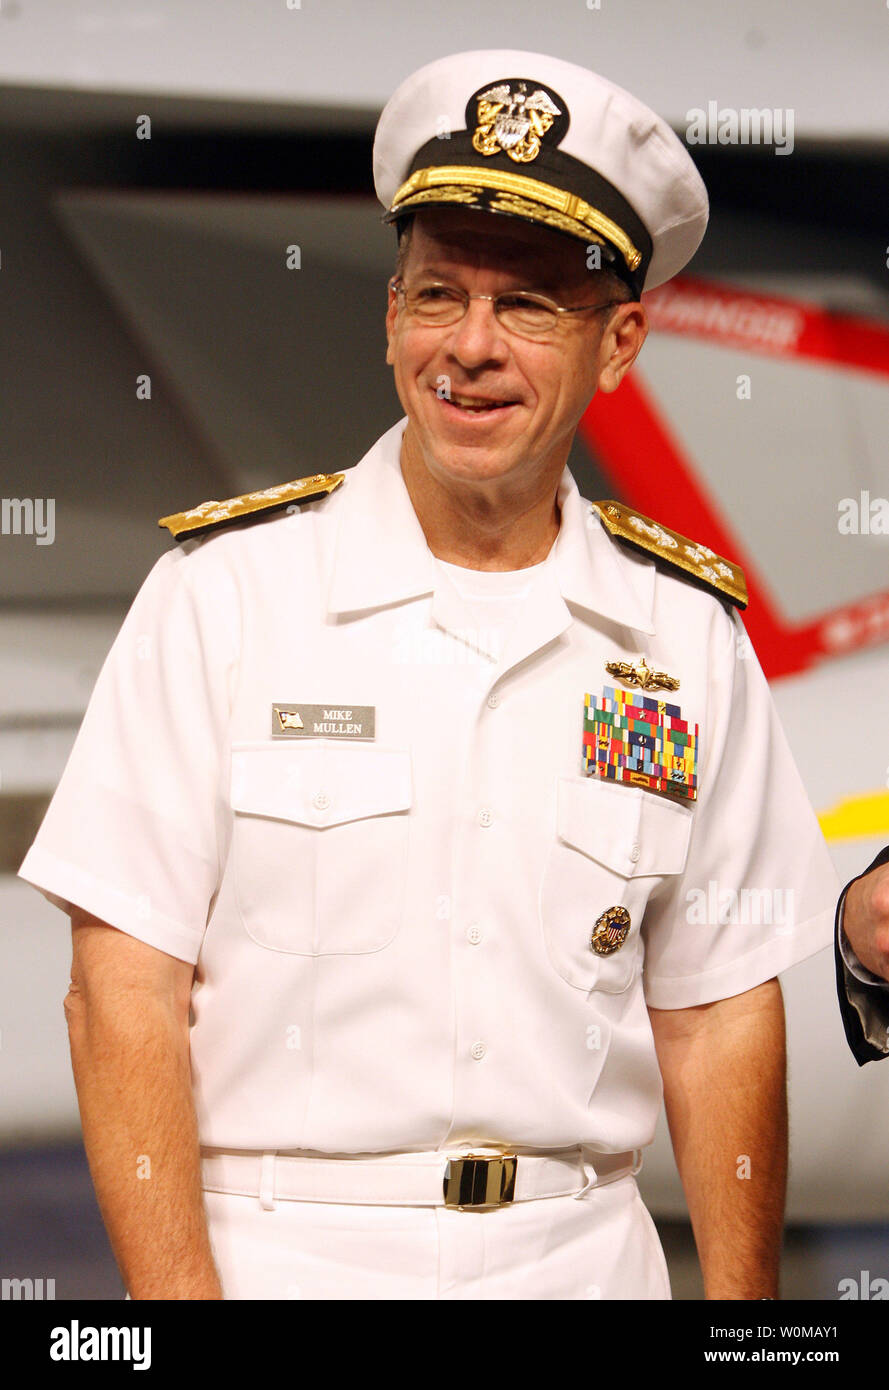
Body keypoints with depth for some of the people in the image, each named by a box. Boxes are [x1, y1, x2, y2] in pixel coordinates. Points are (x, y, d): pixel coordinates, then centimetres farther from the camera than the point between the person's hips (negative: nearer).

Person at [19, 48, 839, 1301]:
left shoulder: (688, 634, 4)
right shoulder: (226, 589, -4)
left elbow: (716, 1016, 7)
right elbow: (124, 987, -7)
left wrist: (743, 1305, -1)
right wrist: (176, 1295, -16)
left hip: (583, 1257, 3)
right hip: (275, 1256, -2)